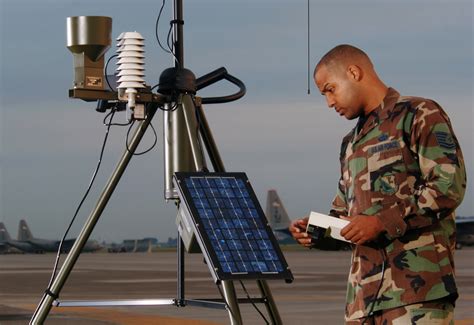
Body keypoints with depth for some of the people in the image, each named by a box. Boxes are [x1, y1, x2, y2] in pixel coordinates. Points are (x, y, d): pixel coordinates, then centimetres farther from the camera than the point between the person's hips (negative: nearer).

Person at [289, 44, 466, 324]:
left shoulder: (419, 115, 1)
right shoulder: (352, 143, 26)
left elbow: (449, 184, -10)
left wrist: (383, 222, -15)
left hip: (417, 283, -7)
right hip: (365, 290, 7)